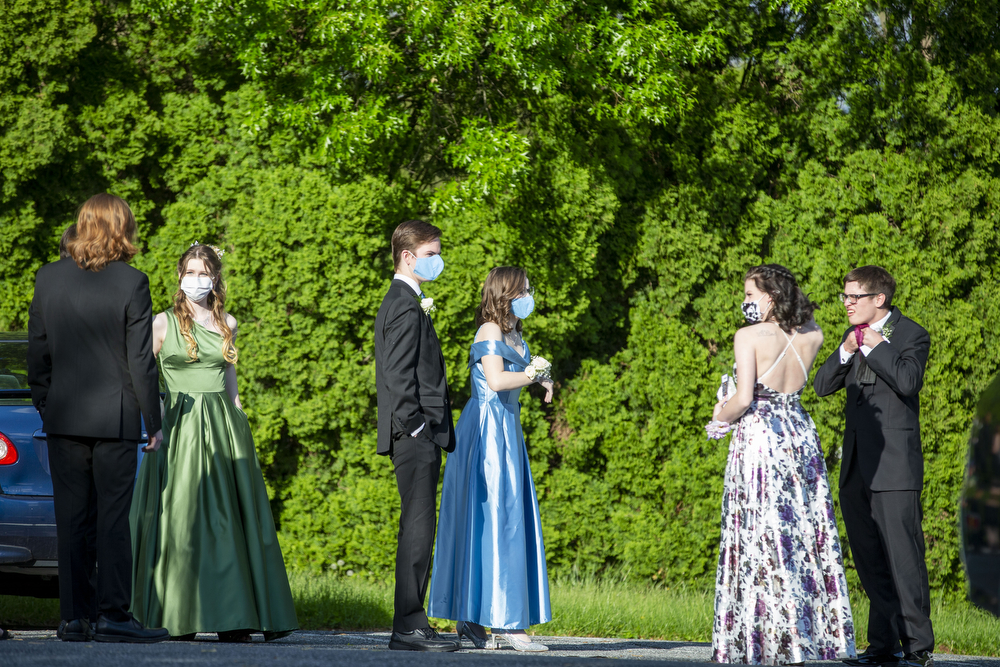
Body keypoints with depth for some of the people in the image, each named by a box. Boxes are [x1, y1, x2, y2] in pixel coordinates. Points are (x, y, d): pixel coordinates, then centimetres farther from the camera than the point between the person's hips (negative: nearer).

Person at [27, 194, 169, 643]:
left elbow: (37, 351, 7)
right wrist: (154, 421, 0)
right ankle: (112, 614, -6)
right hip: (114, 419, -3)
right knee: (113, 517, -1)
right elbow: (141, 361, -7)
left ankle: (75, 617, 6)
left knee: (72, 520, 6)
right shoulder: (131, 284, -8)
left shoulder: (49, 278, 3)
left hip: (63, 416, 3)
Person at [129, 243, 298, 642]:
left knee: (229, 516, -2)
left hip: (224, 427, 3)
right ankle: (181, 620, -3)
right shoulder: (164, 323, 3)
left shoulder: (227, 324, 13)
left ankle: (231, 619, -1)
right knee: (181, 516, -5)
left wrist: (237, 421, 14)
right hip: (180, 426, -3)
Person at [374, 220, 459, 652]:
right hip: (416, 436, -11)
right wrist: (415, 427, -19)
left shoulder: (399, 303, 21)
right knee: (418, 528, -10)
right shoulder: (406, 306, -12)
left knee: (417, 530, 11)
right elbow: (398, 375, -19)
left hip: (416, 437, 11)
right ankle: (409, 627, -10)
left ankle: (411, 624, 14)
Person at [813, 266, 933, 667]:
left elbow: (908, 381, -21)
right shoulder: (855, 334, 16)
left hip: (894, 464, -7)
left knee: (903, 555, -8)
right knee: (868, 559, 10)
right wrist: (846, 351, -5)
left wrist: (876, 346, -14)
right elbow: (822, 386, 10)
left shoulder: (912, 336, -4)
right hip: (857, 465, 7)